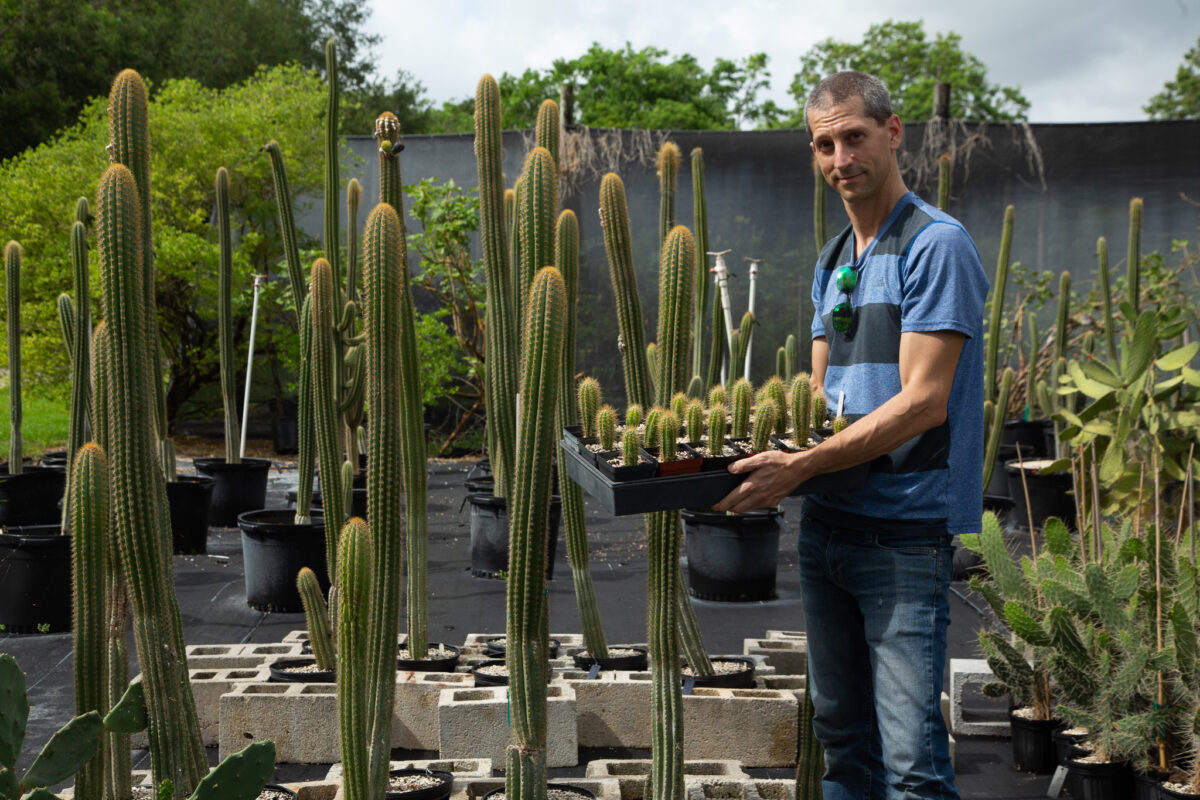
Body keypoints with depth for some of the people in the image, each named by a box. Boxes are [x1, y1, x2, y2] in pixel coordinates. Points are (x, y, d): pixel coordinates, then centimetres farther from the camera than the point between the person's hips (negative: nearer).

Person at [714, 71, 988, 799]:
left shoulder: (937, 244, -9)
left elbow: (923, 402, -17)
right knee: (842, 733, 16)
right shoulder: (833, 262, 16)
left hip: (905, 530, -8)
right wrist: (766, 450, 1)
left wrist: (802, 467, -20)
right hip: (827, 522, 8)